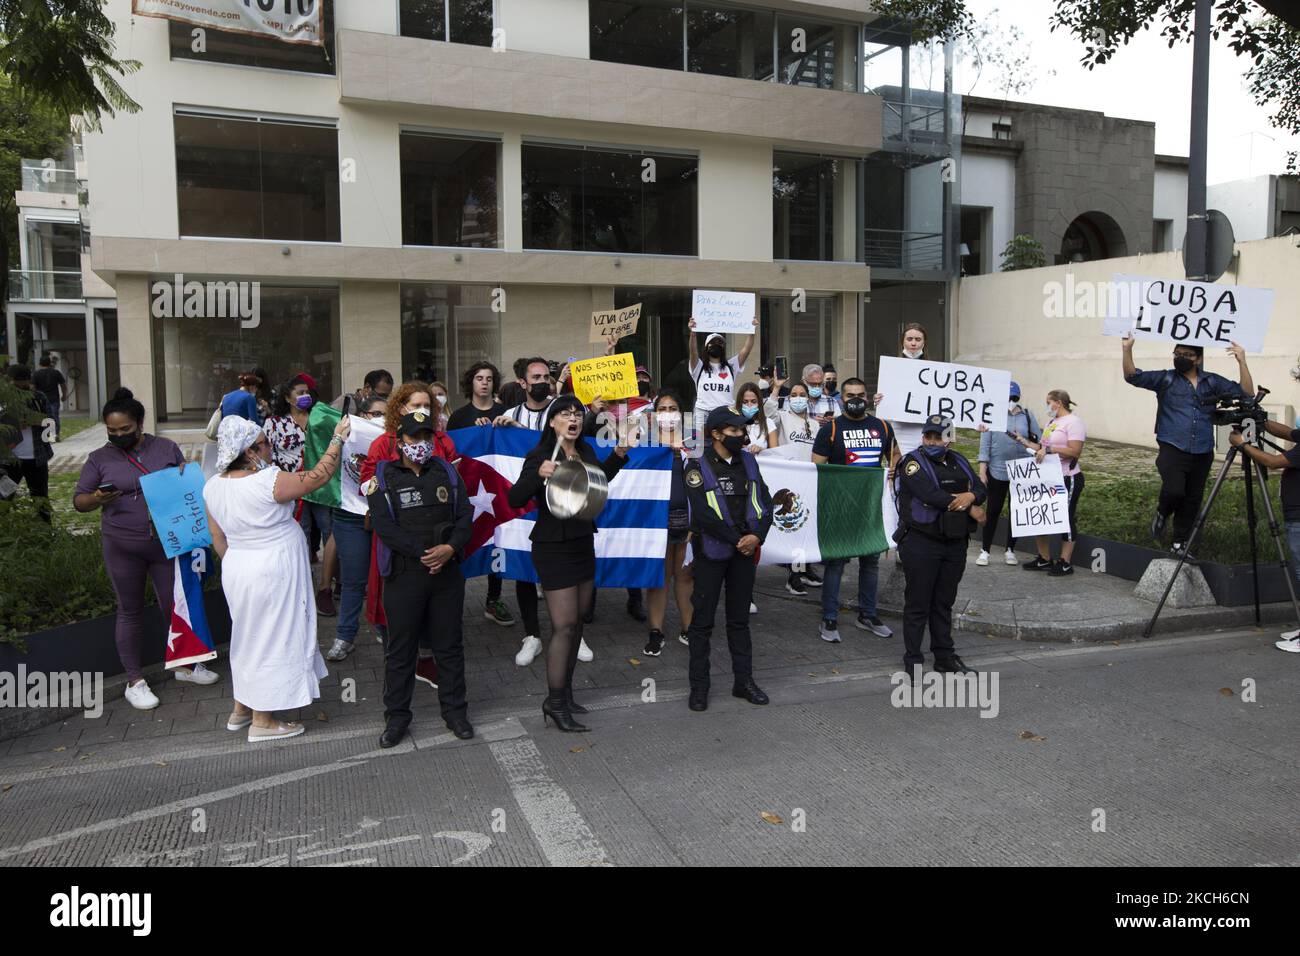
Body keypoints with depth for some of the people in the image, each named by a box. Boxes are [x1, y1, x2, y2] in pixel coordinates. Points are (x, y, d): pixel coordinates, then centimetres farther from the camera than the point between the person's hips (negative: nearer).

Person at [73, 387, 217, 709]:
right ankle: (134, 680, 19)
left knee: (174, 604, 10)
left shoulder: (166, 448, 3)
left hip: (167, 543, 1)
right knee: (130, 611, 8)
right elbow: (79, 501, 3)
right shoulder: (99, 459, 1)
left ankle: (183, 664, 29)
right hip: (122, 548, -1)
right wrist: (97, 498, -19)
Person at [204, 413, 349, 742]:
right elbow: (318, 476, -13)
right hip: (273, 572, -7)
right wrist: (338, 439, -2)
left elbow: (218, 538, 8)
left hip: (237, 570, 8)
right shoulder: (268, 482, -22)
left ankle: (241, 708, 35)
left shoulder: (212, 487, -1)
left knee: (249, 634, 23)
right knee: (272, 638, 5)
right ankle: (263, 721, 15)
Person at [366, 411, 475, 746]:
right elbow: (384, 525, -11)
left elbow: (465, 515, 2)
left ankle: (454, 710, 24)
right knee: (400, 649, 7)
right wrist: (423, 553, -17)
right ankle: (397, 715, 20)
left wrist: (450, 548, -15)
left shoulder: (447, 472, 9)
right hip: (404, 575, -2)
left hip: (447, 572, 3)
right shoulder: (383, 477, 0)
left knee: (450, 645, 11)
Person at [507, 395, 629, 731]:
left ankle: (565, 693, 26)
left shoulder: (585, 451, 6)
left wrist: (618, 455, 13)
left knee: (576, 623, 13)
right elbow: (515, 499, -21)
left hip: (583, 545, 8)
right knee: (564, 625, -8)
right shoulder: (541, 456, -15)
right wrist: (538, 474, -36)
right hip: (554, 548, -8)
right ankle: (554, 701, 4)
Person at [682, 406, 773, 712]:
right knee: (702, 620, 3)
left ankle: (743, 681, 23)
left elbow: (764, 503, 4)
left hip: (746, 551, 5)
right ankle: (699, 686, 13)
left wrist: (757, 536, -13)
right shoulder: (698, 466, -9)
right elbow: (704, 513, -18)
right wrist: (737, 540, -17)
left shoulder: (748, 462, 7)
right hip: (711, 552, -5)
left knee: (740, 618, 14)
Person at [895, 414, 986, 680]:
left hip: (955, 544, 6)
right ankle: (913, 661, 6)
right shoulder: (913, 461, -8)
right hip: (921, 544, -6)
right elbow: (931, 495, -21)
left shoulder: (959, 462, 13)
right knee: (917, 604, -1)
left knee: (944, 603, 15)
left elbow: (981, 489, 8)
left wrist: (971, 496, -17)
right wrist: (970, 509, -12)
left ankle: (945, 657, 26)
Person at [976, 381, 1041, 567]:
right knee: (993, 511, 3)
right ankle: (985, 551, 11)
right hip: (997, 471, -2)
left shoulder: (1028, 416, 3)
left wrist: (1026, 441, -13)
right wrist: (982, 470, -7)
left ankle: (1010, 550, 22)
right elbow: (985, 444, -4)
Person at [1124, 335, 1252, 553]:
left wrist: (1241, 362, -5)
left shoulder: (1212, 381, 9)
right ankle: (1161, 515, 9)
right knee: (1174, 491, -24)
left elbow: (1247, 393, 5)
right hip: (1172, 450, -3)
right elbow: (1133, 377, -6)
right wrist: (1127, 350, -20)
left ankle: (1179, 544, 23)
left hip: (1202, 454, 3)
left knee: (1192, 501, 9)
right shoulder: (1165, 378, 4)